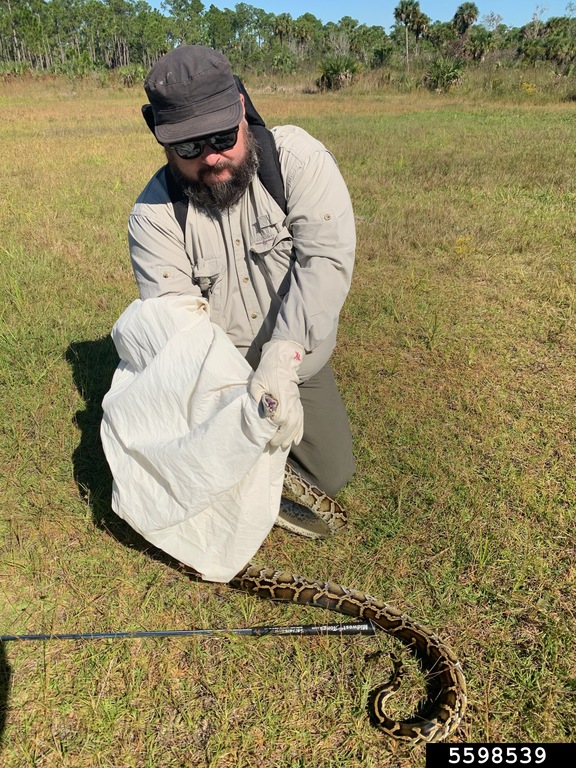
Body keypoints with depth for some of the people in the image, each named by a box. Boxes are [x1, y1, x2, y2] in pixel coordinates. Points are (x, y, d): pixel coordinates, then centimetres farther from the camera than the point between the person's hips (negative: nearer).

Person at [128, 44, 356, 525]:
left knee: (330, 475, 7)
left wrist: (282, 359, -39)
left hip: (298, 359, 1)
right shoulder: (154, 214, -15)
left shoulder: (297, 157, -16)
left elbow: (326, 258, -27)